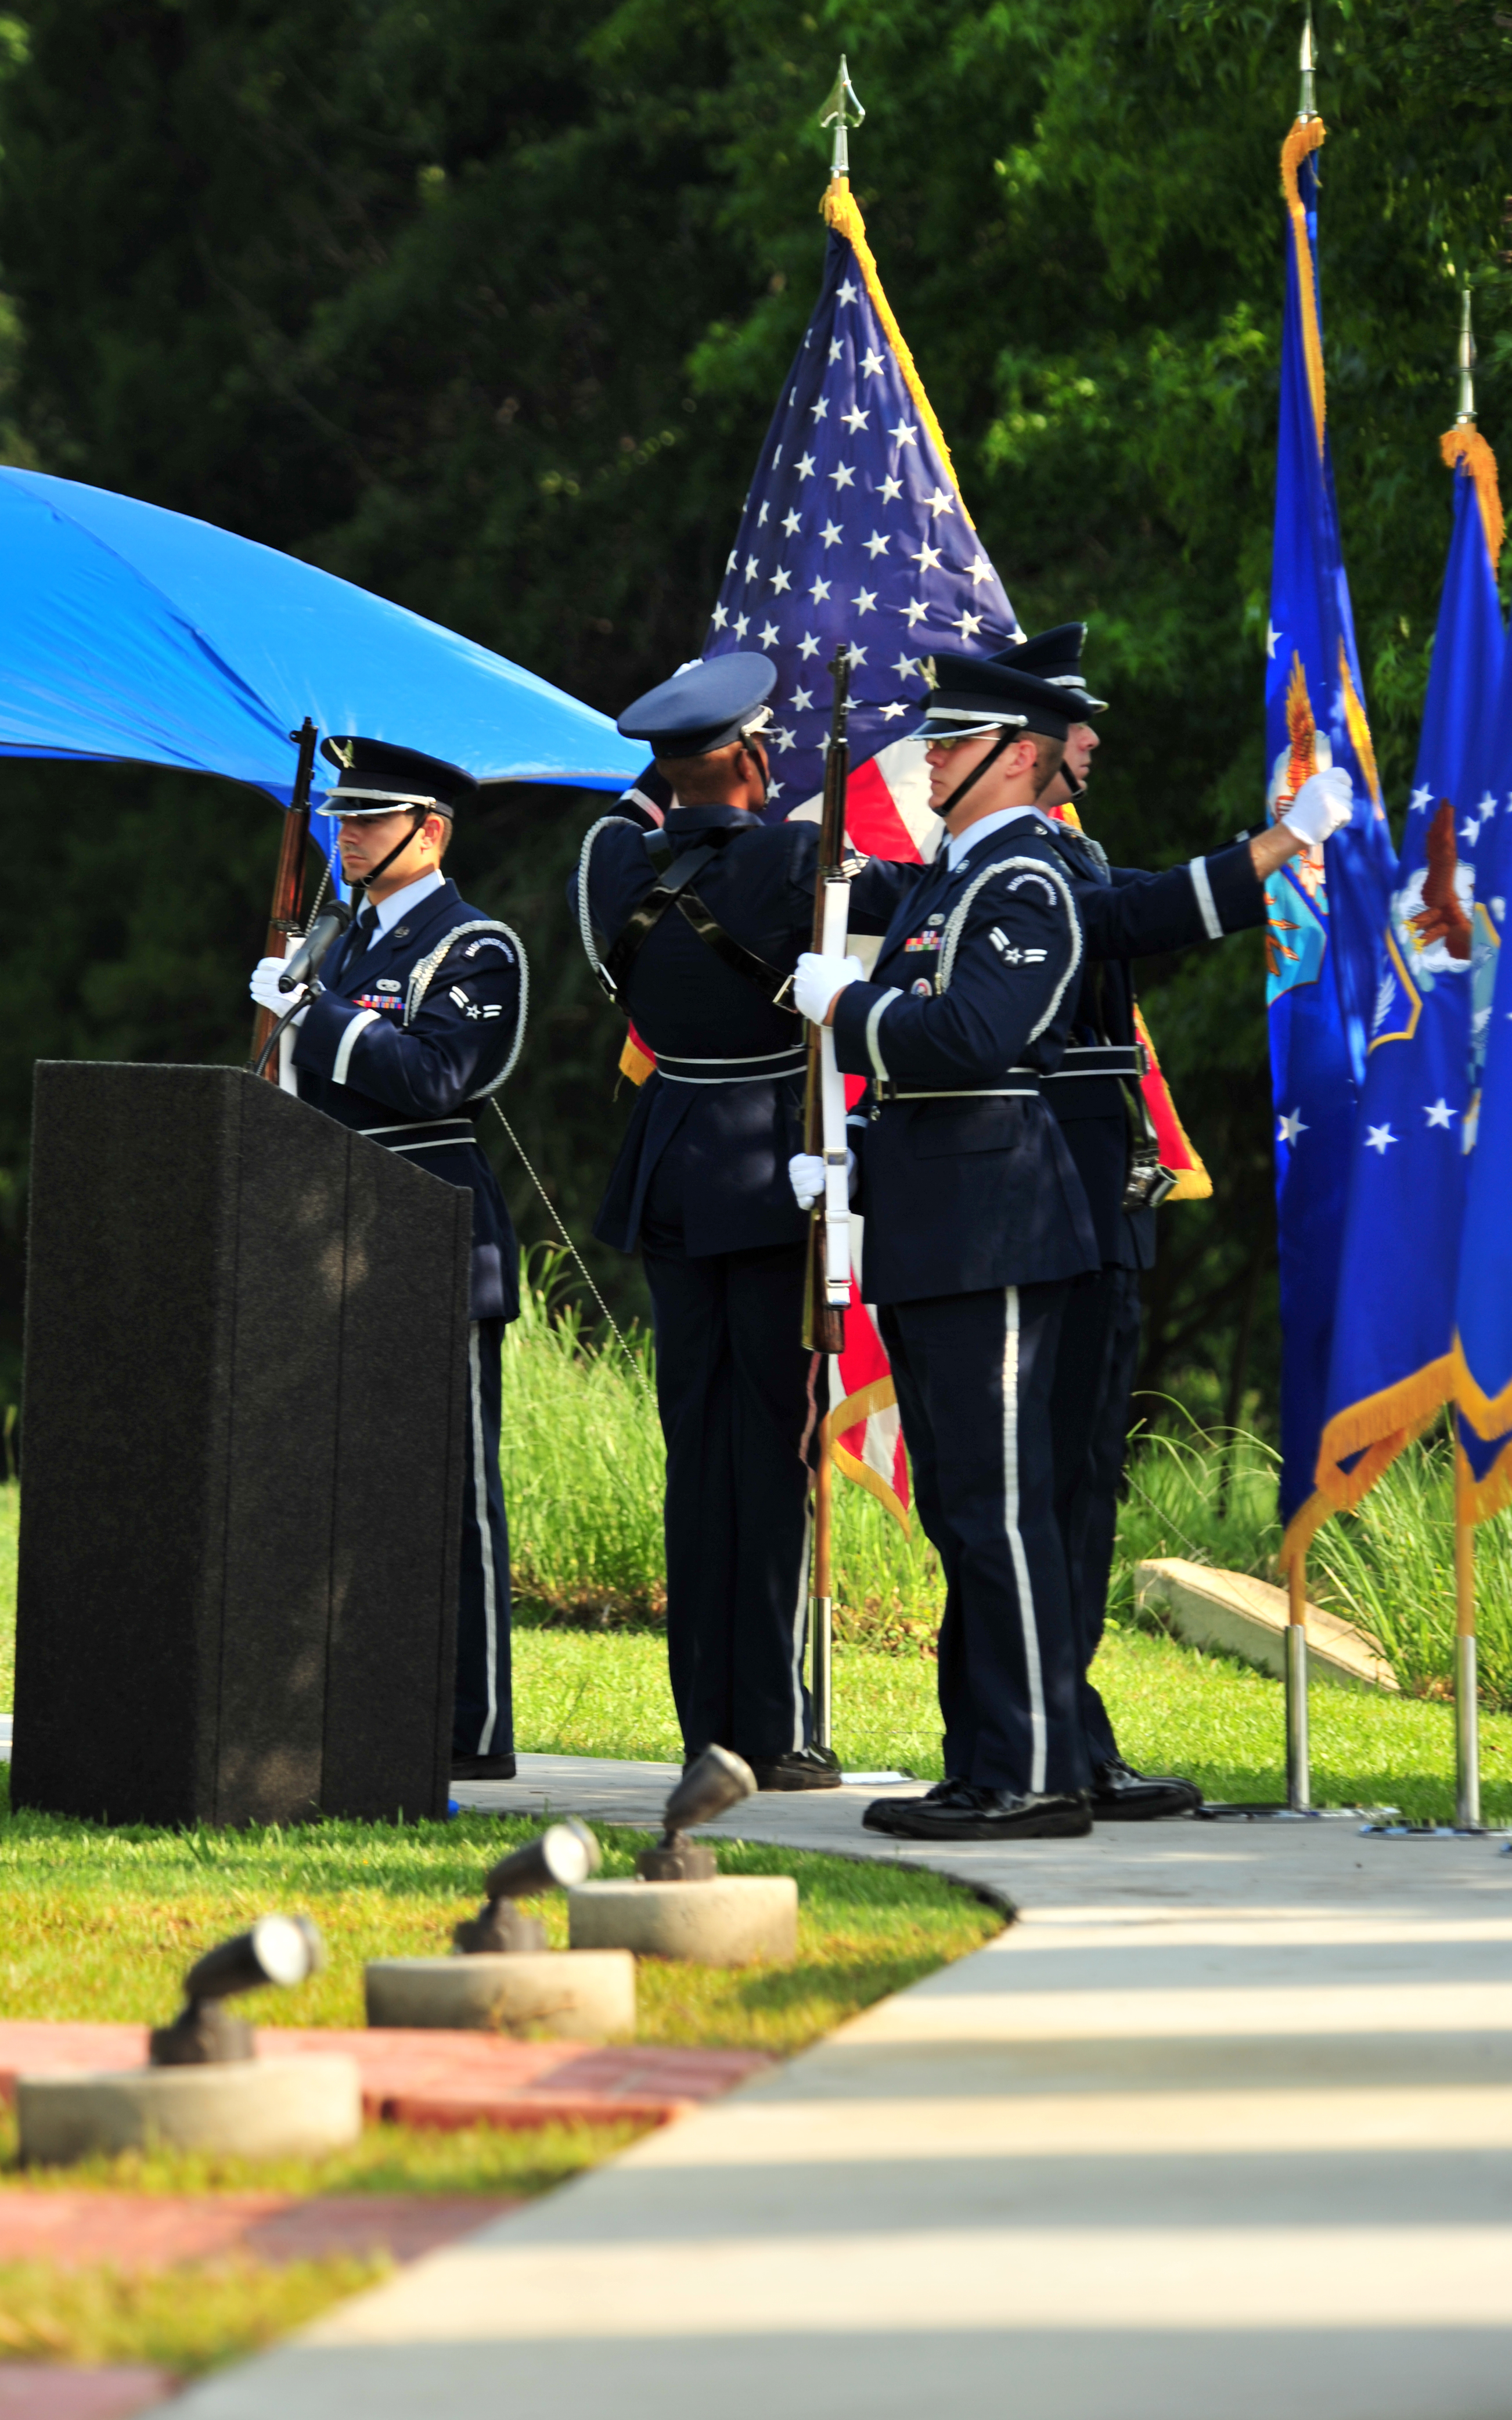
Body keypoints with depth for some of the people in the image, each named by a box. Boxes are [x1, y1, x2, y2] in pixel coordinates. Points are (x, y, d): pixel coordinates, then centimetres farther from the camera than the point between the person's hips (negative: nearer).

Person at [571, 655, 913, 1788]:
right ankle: (774, 1728, -4)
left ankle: (708, 1724, 10)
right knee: (777, 1447, -3)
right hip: (773, 1174, -5)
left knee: (697, 1448, 9)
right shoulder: (798, 862, -14)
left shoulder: (614, 864, 1)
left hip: (670, 1178, 5)